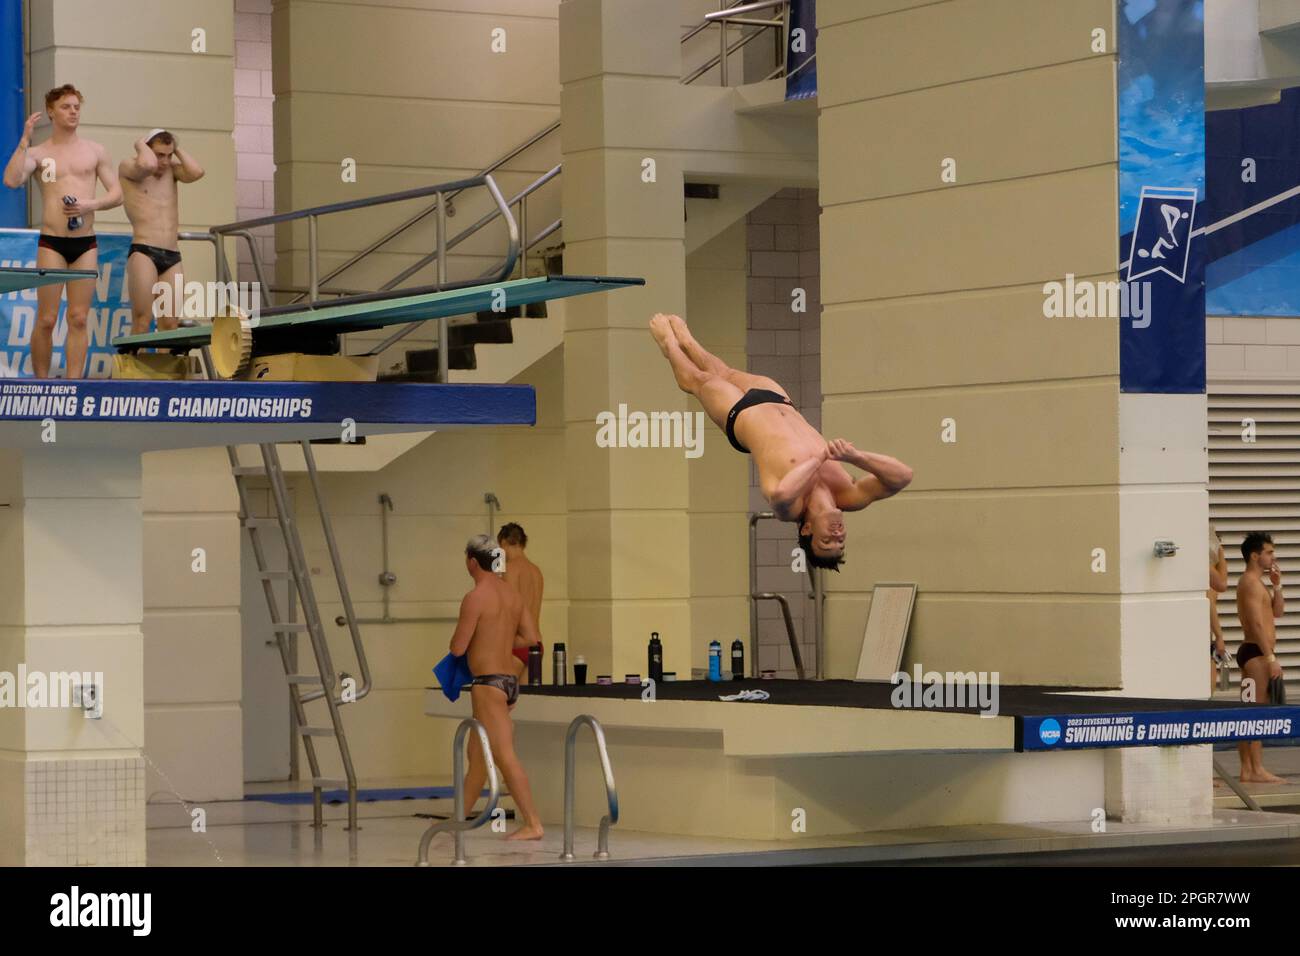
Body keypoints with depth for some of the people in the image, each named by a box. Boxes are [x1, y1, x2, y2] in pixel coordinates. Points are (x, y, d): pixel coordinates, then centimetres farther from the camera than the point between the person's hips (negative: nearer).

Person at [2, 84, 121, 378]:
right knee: (46, 320, -5)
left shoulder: (95, 152, 11)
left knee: (78, 319, -1)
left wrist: (91, 205, -9)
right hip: (51, 243, -2)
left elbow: (117, 194, 10)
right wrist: (25, 139, -12)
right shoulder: (38, 153, 5)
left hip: (86, 243, 2)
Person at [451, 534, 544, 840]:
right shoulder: (513, 596, 11)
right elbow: (535, 642, 12)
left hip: (488, 682, -9)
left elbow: (458, 648, -13)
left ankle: (533, 824, -16)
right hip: (510, 680, 9)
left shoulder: (476, 597, -13)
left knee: (505, 756, -11)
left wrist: (458, 637, 9)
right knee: (477, 755, 18)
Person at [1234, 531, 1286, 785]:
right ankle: (1257, 770, -13)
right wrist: (1271, 658, -23)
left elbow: (1277, 611, 23)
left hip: (1252, 652, 11)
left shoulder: (1256, 582, 20)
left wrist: (1277, 585, 9)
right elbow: (1257, 624, -20)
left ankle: (1247, 769, 11)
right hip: (1256, 652, -11)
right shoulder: (1251, 583, -13)